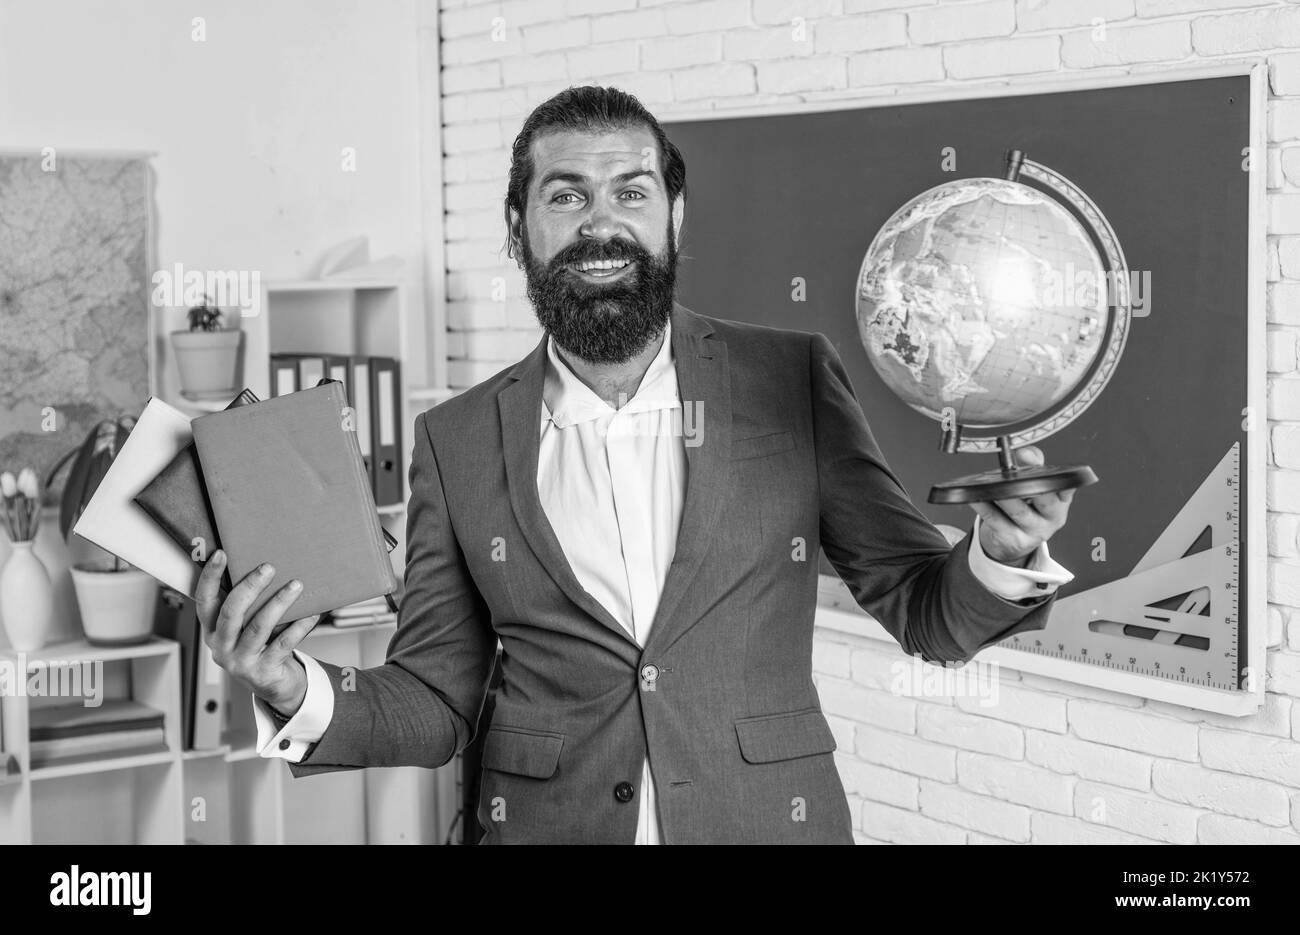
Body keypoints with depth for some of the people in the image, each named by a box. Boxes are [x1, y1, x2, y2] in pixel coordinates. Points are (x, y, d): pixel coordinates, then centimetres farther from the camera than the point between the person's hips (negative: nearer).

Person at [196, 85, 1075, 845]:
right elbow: (436, 700, 3)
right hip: (547, 826, 1)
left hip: (770, 821, 0)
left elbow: (924, 614, 1)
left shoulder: (794, 381, -4)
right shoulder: (458, 442, -2)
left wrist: (1000, 555, -19)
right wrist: (301, 693, -15)